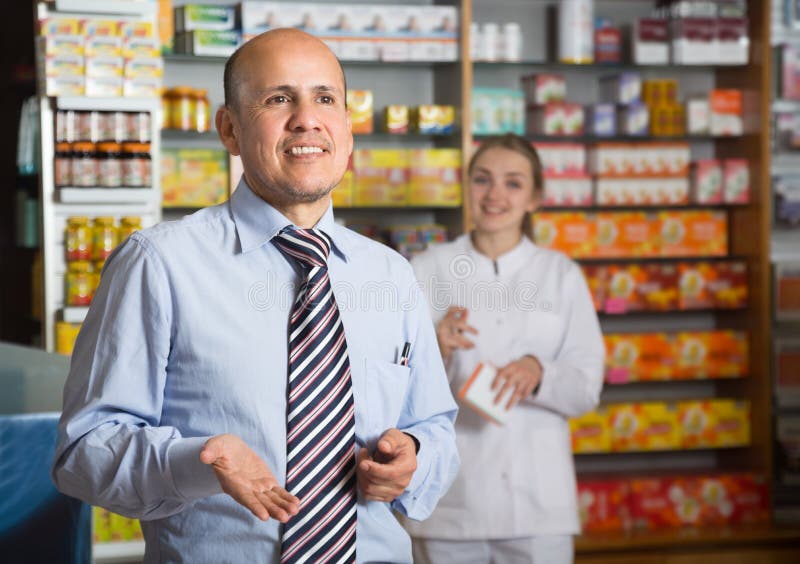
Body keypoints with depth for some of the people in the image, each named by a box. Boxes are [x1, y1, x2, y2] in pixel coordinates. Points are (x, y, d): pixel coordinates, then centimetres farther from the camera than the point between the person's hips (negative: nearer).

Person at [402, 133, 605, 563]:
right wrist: (435, 350, -19)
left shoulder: (561, 274, 5)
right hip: (450, 501, 0)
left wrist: (537, 372, -18)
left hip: (536, 499, 1)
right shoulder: (427, 268, 2)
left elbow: (587, 390, 2)